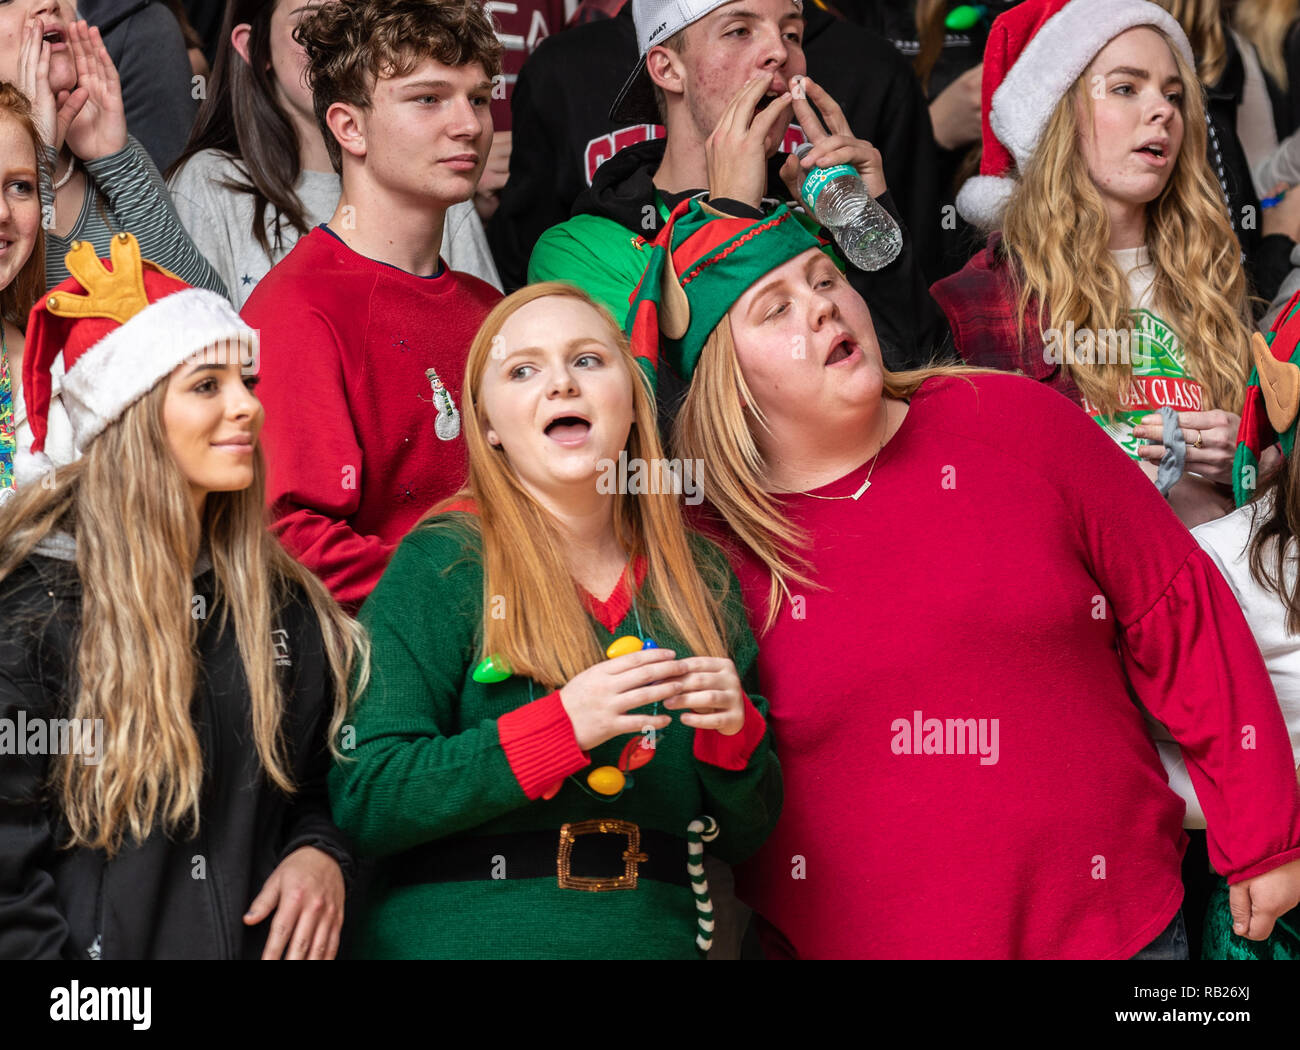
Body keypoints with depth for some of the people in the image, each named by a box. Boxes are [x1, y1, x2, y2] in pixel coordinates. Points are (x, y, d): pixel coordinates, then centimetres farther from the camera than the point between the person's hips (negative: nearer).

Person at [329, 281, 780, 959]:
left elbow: (744, 837, 8)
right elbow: (360, 804, -16)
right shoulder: (440, 564, -7)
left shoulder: (702, 576, 5)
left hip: (660, 937, 4)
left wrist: (733, 731, -11)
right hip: (466, 938, -3)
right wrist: (562, 725, -23)